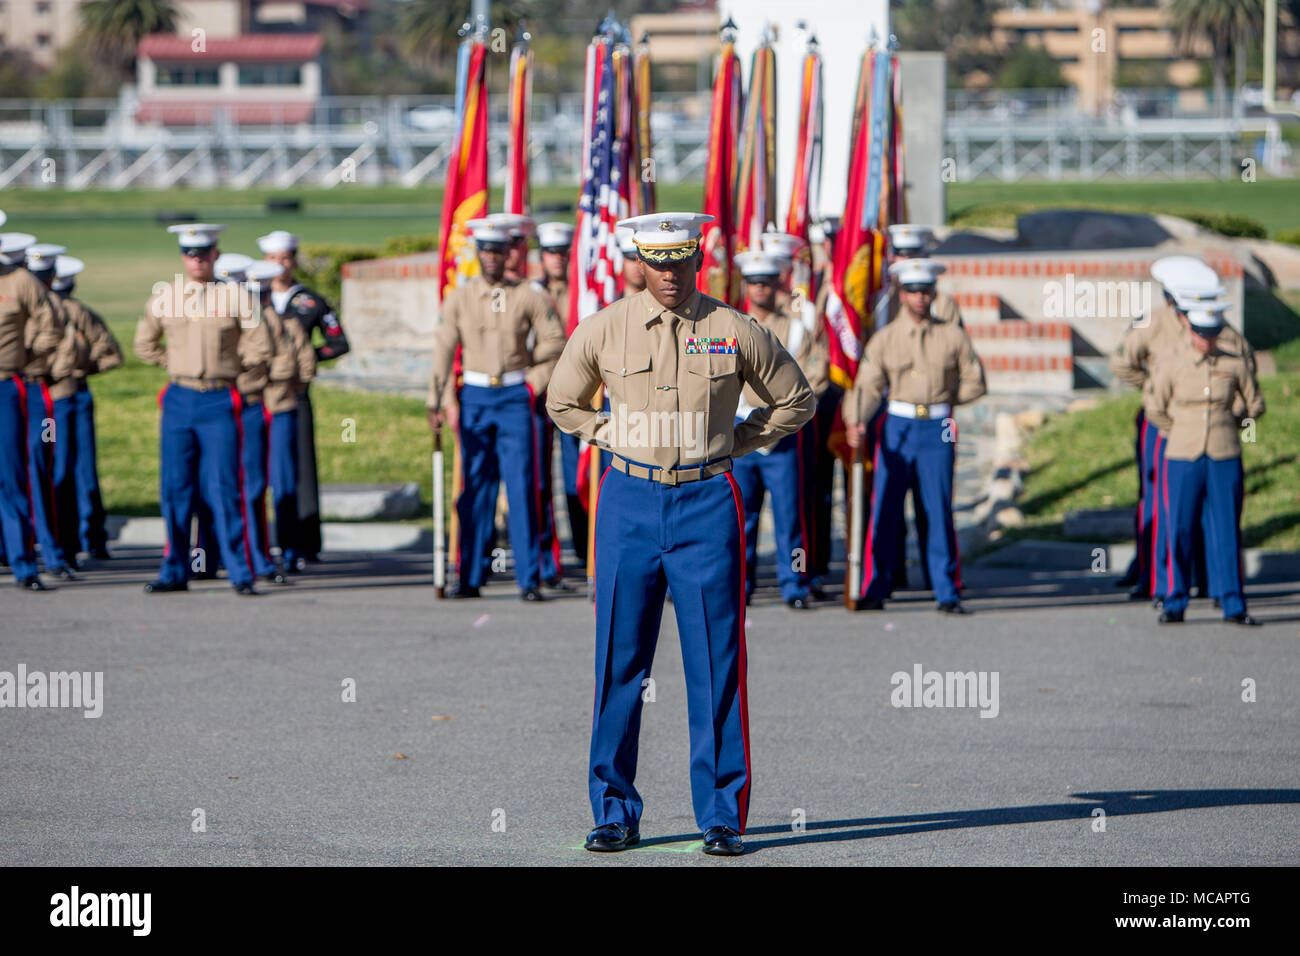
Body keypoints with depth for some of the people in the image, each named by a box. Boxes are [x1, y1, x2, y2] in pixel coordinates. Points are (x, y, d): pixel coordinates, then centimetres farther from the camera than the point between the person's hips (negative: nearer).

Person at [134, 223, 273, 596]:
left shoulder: (235, 296, 0)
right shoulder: (164, 296, 8)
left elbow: (259, 348, 4)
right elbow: (144, 344, 20)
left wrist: (232, 370, 9)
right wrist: (176, 366, 13)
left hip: (220, 401, -3)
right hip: (179, 400, 3)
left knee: (223, 489, -6)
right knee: (175, 489, 2)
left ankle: (240, 573, -1)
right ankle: (174, 571, 10)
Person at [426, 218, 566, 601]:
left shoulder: (528, 297, 0)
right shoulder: (458, 298, 4)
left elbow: (554, 340, 8)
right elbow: (443, 350, 1)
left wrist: (533, 381, 5)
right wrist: (438, 401, -5)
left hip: (515, 398, -2)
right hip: (474, 398, 2)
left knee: (522, 487, -7)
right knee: (475, 488, 4)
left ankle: (529, 579, -5)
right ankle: (470, 577, 10)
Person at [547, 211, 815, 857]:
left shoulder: (737, 333, 1)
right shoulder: (602, 330, 3)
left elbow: (795, 401, 13)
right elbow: (563, 402, 20)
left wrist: (734, 441, 5)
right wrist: (611, 436, 7)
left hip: (707, 502, -1)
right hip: (630, 500, 1)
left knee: (715, 663, -2)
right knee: (620, 660, 2)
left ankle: (722, 815, 4)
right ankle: (614, 811, 11)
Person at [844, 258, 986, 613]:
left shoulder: (952, 336, 5)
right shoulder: (884, 339, 4)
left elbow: (975, 382, 12)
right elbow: (867, 386, -5)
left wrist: (942, 399, 3)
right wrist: (856, 422, -20)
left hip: (937, 428, 0)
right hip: (897, 428, 0)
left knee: (940, 513, -2)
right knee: (884, 511, -1)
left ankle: (948, 594, 3)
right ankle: (874, 590, 7)